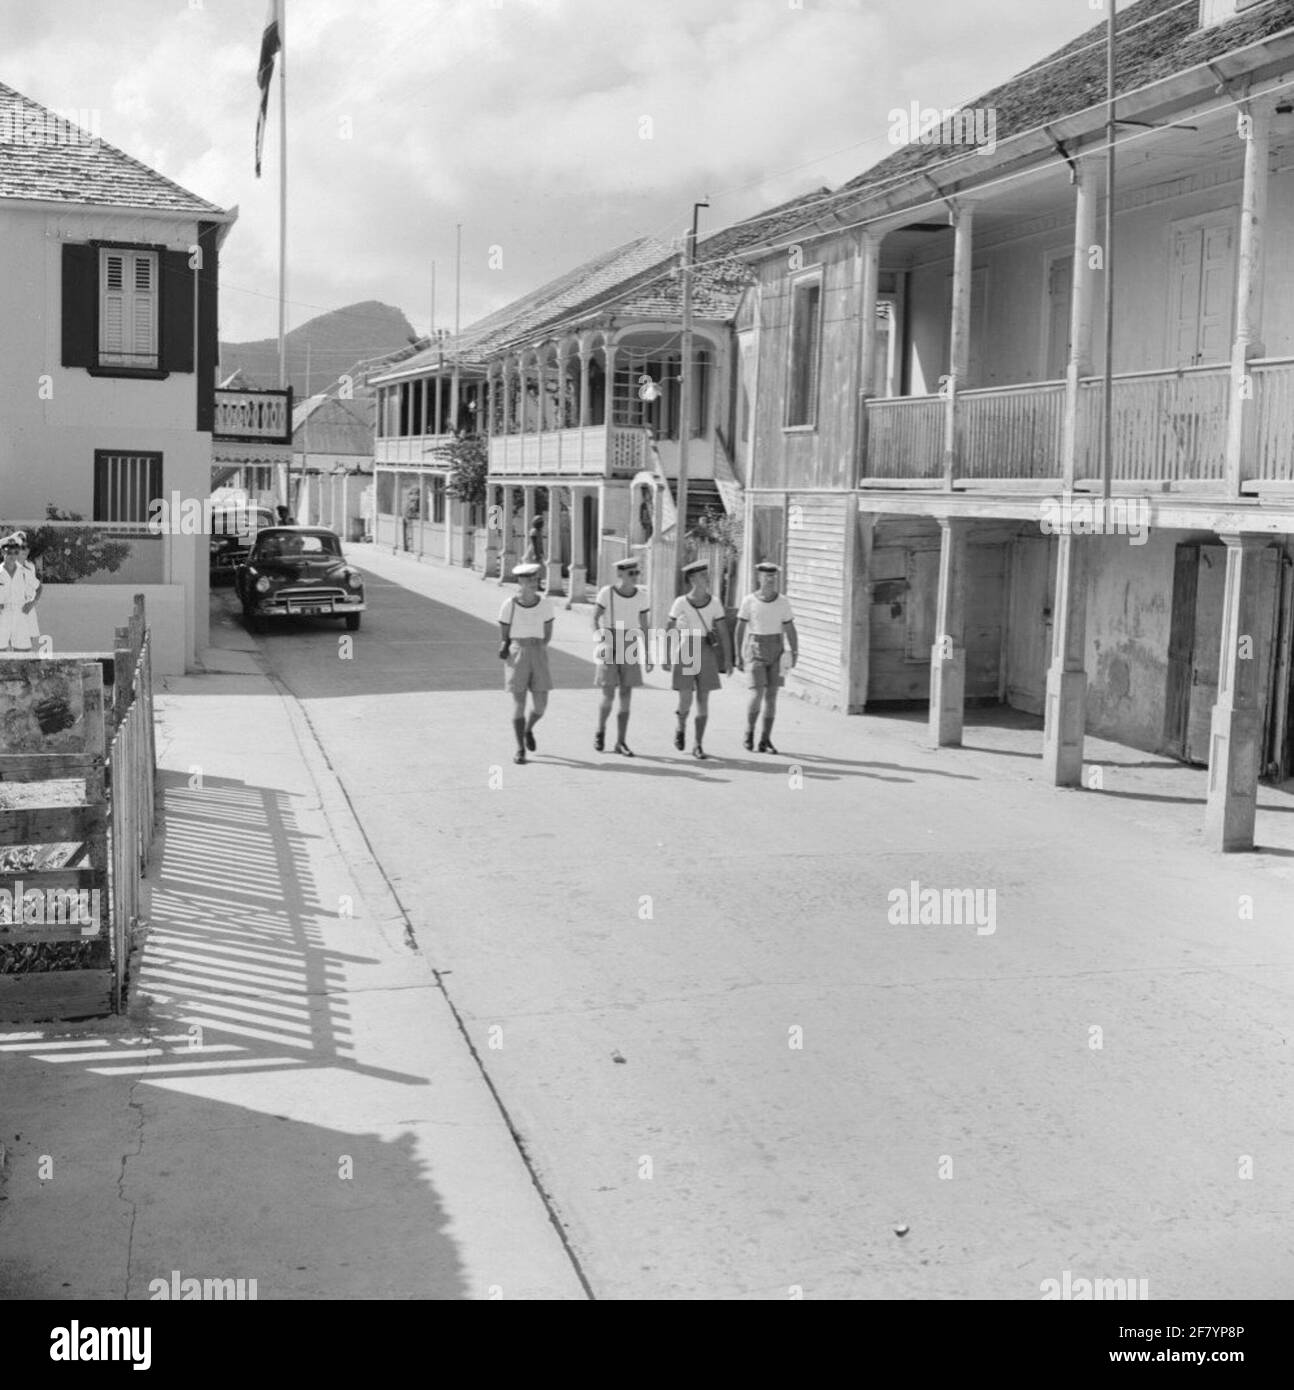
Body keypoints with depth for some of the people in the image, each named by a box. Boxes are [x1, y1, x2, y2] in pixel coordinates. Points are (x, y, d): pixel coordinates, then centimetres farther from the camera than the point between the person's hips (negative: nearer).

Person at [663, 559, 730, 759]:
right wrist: (667, 657, -2)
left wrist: (727, 658, -2)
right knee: (685, 701, -7)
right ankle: (681, 728, 25)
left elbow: (723, 631, 2)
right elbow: (669, 630, 0)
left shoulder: (714, 603, -1)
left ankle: (698, 746, 9)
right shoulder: (681, 602, -6)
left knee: (703, 701, -1)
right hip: (684, 654, -2)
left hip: (705, 655, 2)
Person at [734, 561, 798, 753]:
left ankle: (765, 741, 8)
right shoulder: (749, 601, -5)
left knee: (771, 697, 1)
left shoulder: (783, 602, 0)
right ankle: (749, 731, 11)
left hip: (776, 653, 2)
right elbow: (740, 629, 0)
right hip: (755, 652, -2)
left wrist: (795, 653, -13)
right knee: (757, 695, -14)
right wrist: (738, 656, -2)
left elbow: (790, 630, 0)